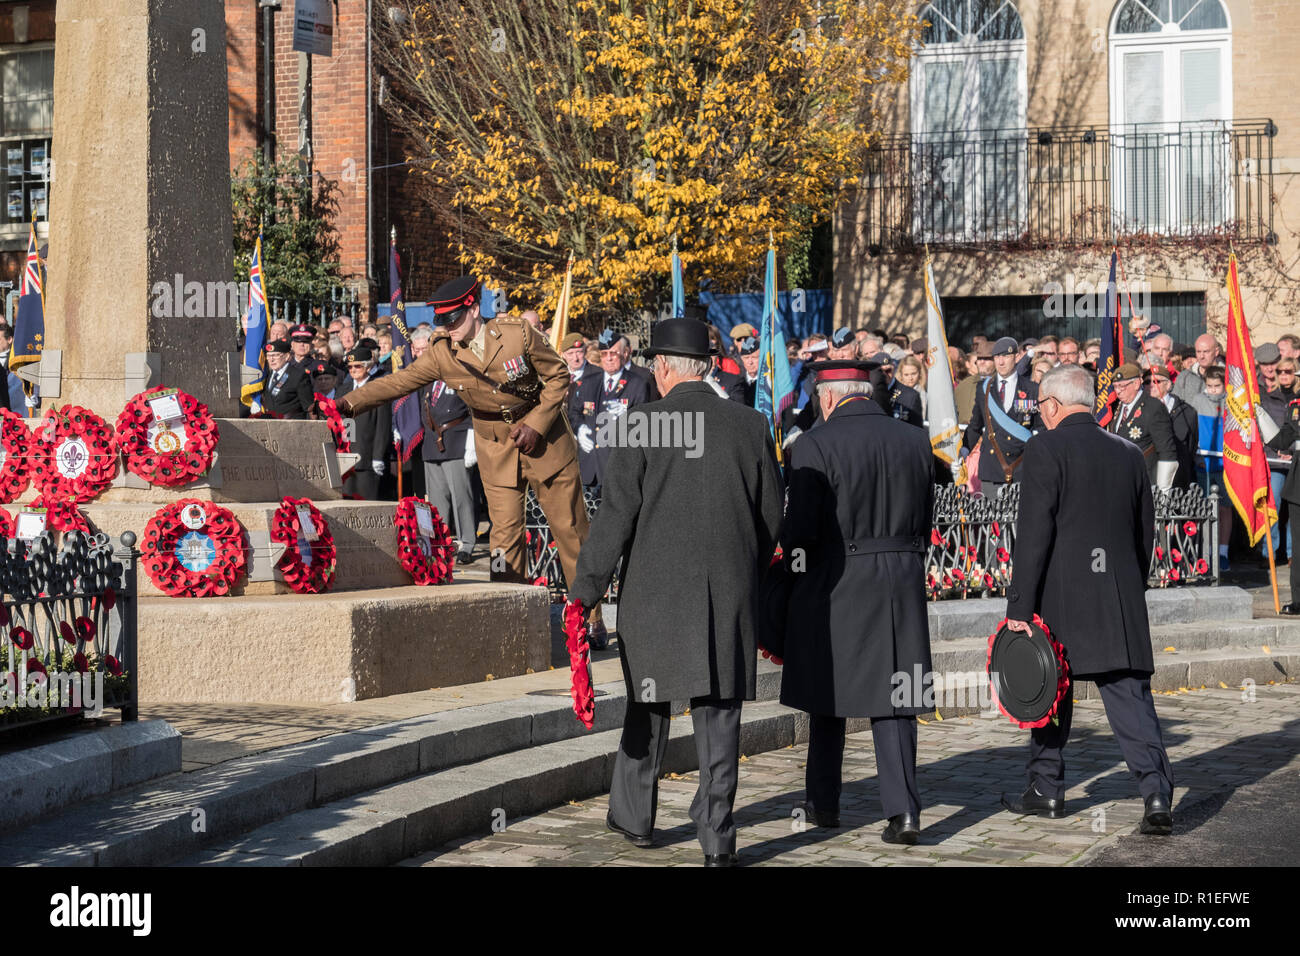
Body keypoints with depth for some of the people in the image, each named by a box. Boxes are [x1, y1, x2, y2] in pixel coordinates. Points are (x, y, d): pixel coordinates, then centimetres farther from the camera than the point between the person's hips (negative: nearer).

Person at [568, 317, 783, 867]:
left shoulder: (643, 425, -8)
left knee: (649, 704, 15)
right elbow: (771, 517, 8)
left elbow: (615, 517, -9)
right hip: (730, 595, 2)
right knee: (719, 711, 4)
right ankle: (717, 837, 3)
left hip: (657, 590, -2)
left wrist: (586, 591, -3)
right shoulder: (751, 425, 3)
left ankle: (633, 815, 28)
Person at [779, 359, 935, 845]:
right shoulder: (916, 442, 4)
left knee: (827, 695, 14)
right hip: (903, 586, 3)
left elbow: (800, 529, -15)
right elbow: (924, 523, 9)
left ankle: (824, 803, 25)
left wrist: (790, 545, 6)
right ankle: (902, 808, -6)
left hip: (836, 585, -3)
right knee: (892, 698, 6)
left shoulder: (815, 445, -11)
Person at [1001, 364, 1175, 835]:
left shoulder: (1046, 448, -8)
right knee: (1130, 697, 0)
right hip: (1121, 602, 4)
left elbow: (1033, 534, -13)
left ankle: (1046, 791, 21)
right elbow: (1146, 534, 15)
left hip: (1059, 599, -4)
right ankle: (1157, 792, -13)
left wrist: (1019, 609, -12)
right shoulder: (1129, 453, 10)